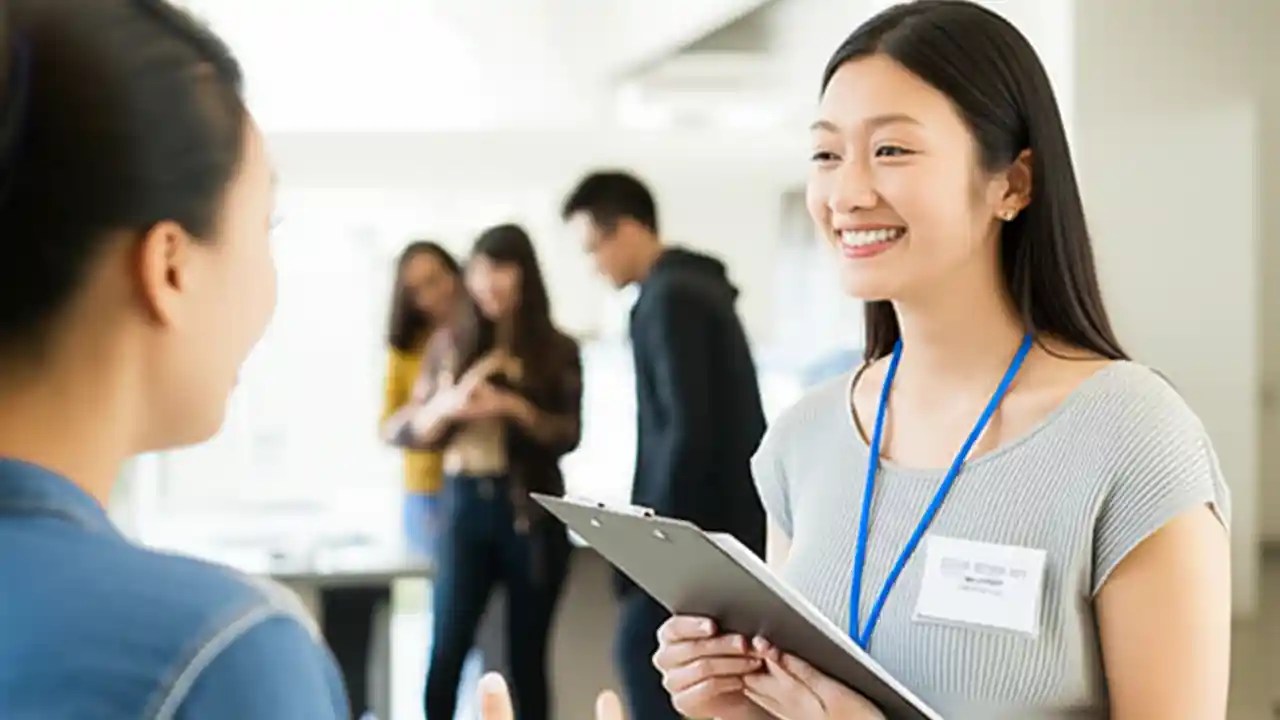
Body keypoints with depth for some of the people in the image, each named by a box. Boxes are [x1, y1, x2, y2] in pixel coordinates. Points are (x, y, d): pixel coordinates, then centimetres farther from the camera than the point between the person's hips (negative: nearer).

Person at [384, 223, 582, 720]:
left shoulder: (557, 350, 3)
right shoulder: (449, 344, 8)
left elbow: (568, 435, -6)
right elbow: (403, 431, 5)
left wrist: (514, 408, -22)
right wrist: (449, 405, -15)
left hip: (532, 510, -1)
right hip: (466, 505, 1)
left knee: (526, 656, 5)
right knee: (446, 652, -5)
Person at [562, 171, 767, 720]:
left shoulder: (670, 298, -14)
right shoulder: (697, 287, 16)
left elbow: (688, 429, -20)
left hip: (695, 528, -10)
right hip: (720, 523, 10)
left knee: (644, 647, -7)